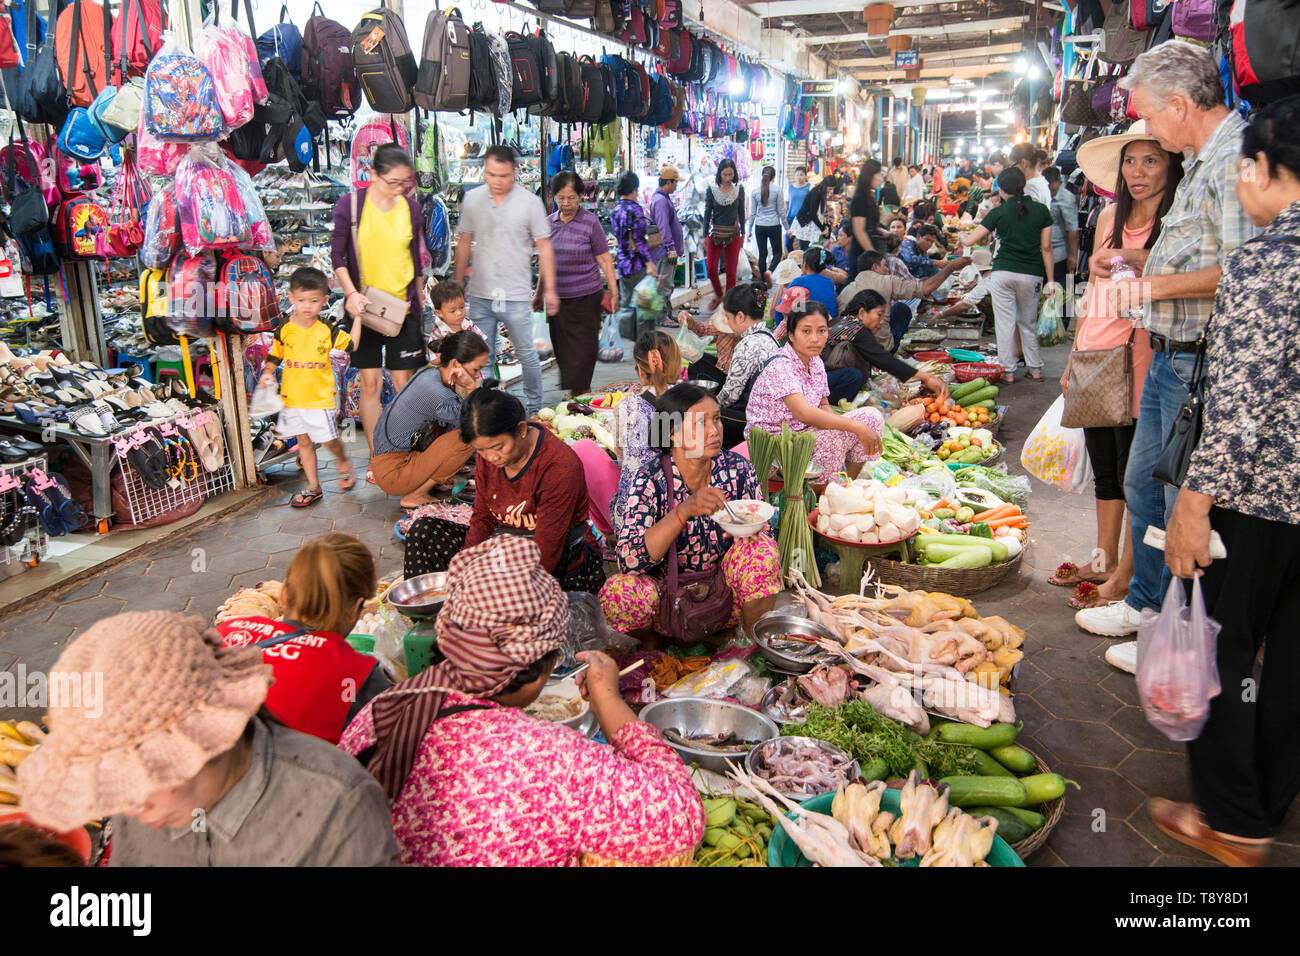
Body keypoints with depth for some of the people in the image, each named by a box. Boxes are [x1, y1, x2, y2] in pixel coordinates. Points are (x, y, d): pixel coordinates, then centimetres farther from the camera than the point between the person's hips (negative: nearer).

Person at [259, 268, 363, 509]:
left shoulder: (327, 331, -3)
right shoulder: (284, 330, -2)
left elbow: (352, 345, 12)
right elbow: (274, 358, 7)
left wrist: (357, 318, 9)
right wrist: (267, 375, -10)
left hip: (321, 397, -2)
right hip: (292, 397, 2)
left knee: (328, 440, -1)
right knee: (304, 441, 10)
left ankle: (343, 463, 33)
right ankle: (313, 487, 20)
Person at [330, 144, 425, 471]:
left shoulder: (411, 208, 4)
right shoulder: (350, 205, -4)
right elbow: (337, 256, -1)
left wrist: (419, 298, 15)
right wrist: (350, 293, -14)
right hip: (364, 307, -1)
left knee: (403, 382, 1)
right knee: (370, 383, 2)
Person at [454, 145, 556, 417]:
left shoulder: (530, 202, -4)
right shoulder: (471, 200, 5)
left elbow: (544, 247, 0)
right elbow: (464, 244, 13)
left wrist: (549, 288, -2)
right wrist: (456, 285, 13)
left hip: (516, 295, -3)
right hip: (479, 295, 3)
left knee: (526, 354, 4)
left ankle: (535, 408, 19)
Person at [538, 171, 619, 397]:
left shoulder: (590, 222, -4)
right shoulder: (549, 223, 8)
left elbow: (604, 259, -2)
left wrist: (613, 290, -7)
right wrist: (539, 293, 20)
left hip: (586, 296, -4)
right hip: (557, 296, 4)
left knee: (583, 346, -2)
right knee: (561, 345, 8)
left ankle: (581, 392, 7)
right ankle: (573, 393, 20)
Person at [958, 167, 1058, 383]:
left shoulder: (999, 213, -3)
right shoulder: (1041, 210, 2)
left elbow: (969, 241, -1)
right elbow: (1046, 248, 4)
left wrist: (964, 234, 22)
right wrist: (1050, 280, 8)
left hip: (1003, 272, -2)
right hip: (1032, 274, 2)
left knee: (1005, 323, 4)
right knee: (1029, 323, 16)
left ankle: (1008, 370, 6)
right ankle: (1035, 369, 20)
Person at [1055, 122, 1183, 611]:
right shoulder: (1110, 216, 12)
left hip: (1139, 358, -7)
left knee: (1135, 472, -1)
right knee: (1104, 467, 15)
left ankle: (1127, 576, 10)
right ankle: (1105, 561, 28)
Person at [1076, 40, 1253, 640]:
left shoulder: (1235, 157, -17)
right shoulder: (1202, 160, 16)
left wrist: (1156, 284, -18)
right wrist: (1138, 261, 13)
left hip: (1202, 364, -10)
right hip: (1169, 358, 11)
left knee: (1185, 503, -1)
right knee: (1142, 483, 19)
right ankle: (1145, 602, 36)